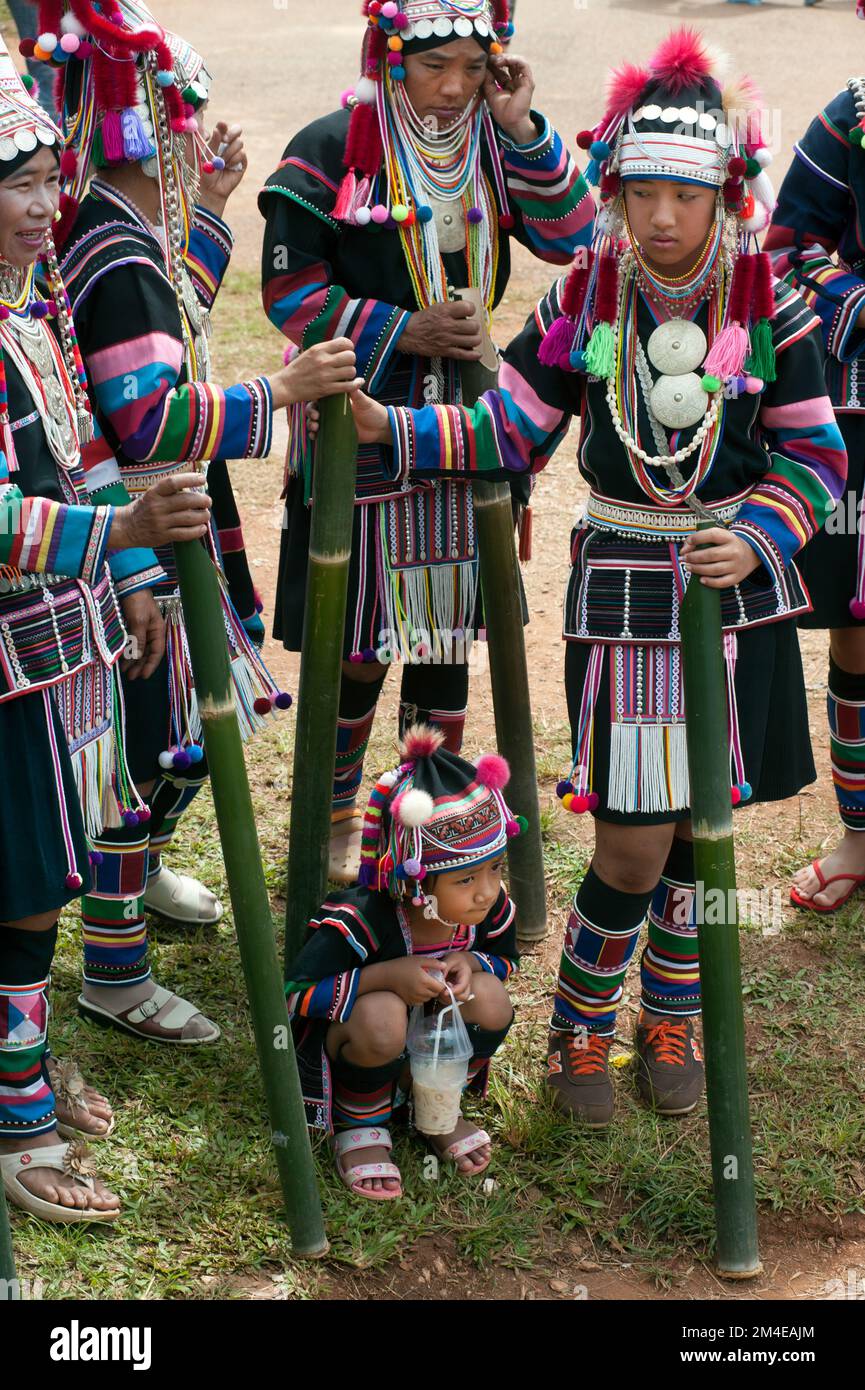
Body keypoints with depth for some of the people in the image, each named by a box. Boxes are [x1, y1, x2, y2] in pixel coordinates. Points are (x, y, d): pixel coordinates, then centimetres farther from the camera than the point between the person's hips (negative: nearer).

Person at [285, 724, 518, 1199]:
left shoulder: (490, 908, -17)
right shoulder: (362, 921, -33)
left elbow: (505, 959, 4)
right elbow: (292, 993, -31)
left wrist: (470, 962, -21)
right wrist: (386, 975, -39)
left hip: (432, 1043, 5)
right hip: (342, 1046, -5)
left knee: (489, 999, -23)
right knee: (382, 1013, -38)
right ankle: (359, 1124, -7)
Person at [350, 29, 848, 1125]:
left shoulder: (770, 314, -4)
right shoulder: (581, 307, -2)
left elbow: (815, 455, 0)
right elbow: (507, 432, 1)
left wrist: (759, 540, -16)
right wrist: (390, 428, -10)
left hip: (739, 597, 1)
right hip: (622, 600, -1)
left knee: (700, 831, 9)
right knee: (633, 848, -2)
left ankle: (670, 1027, 32)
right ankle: (580, 1032, 21)